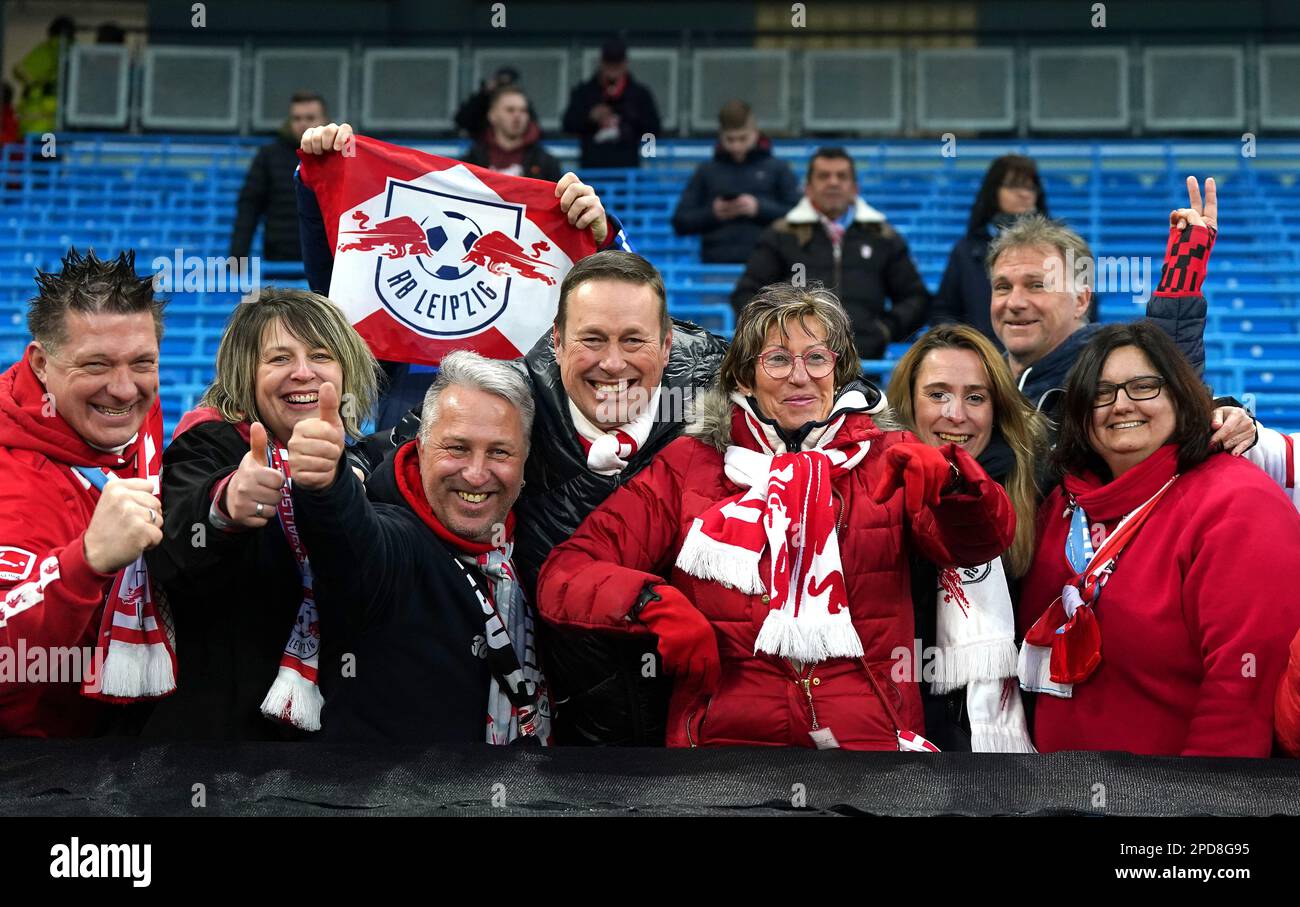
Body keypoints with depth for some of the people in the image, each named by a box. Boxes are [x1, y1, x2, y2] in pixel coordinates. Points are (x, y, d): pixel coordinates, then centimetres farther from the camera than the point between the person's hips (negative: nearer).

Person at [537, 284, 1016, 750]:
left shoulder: (885, 459, 14)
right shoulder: (688, 465, 11)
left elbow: (982, 541, -2)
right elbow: (564, 574, 7)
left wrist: (947, 480, -23)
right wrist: (655, 602, -13)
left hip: (872, 736, 1)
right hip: (725, 732, -1)